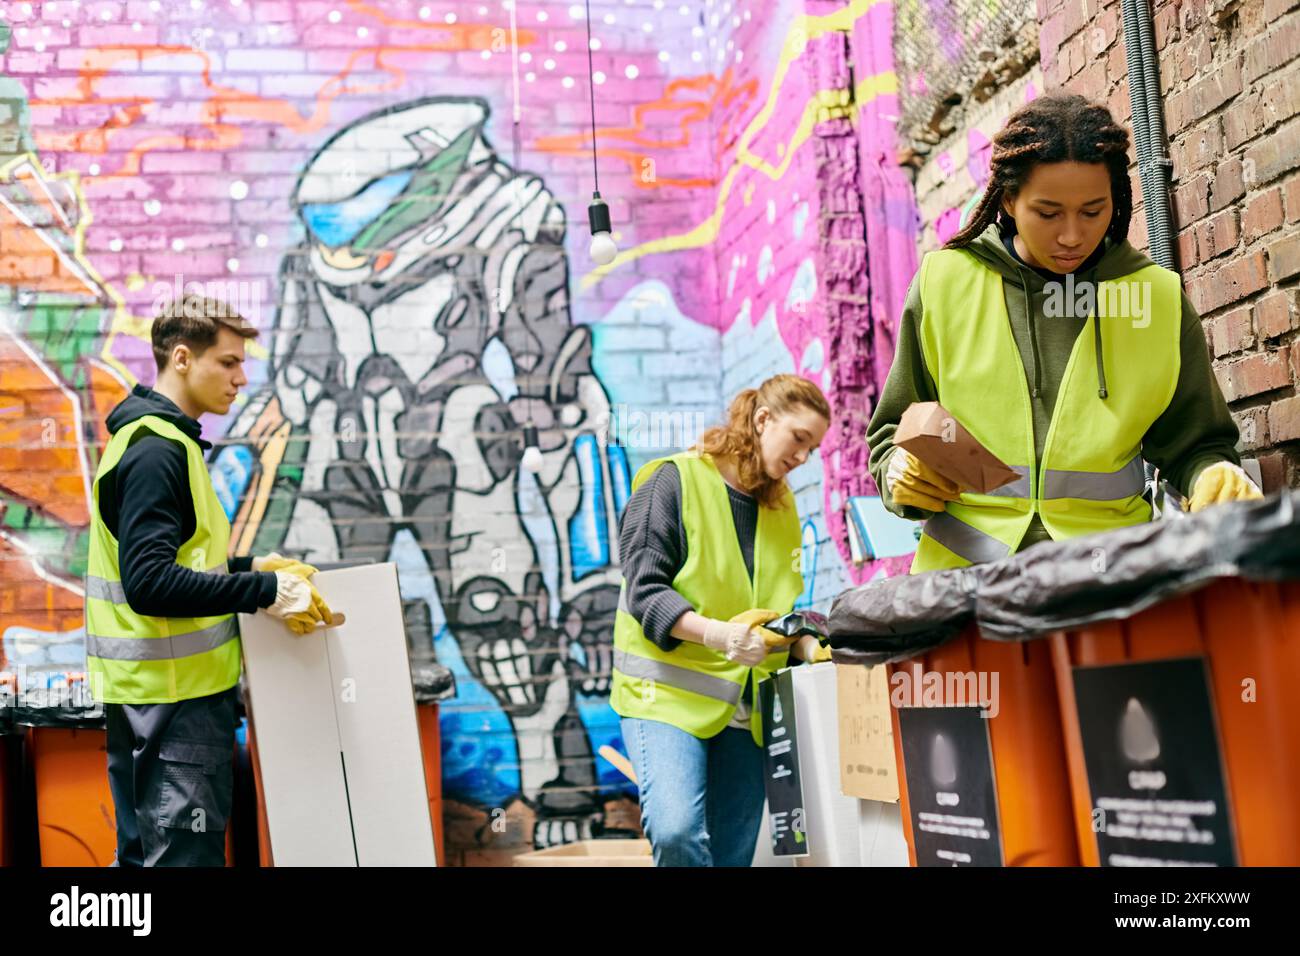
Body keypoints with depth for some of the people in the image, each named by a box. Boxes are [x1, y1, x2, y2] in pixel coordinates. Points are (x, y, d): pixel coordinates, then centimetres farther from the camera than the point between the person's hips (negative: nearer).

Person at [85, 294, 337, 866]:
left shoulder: (151, 440, 15)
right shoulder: (157, 451, -16)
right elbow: (149, 583, -26)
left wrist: (248, 567, 14)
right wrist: (266, 591, -25)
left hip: (156, 694, 10)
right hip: (176, 695, -10)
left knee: (146, 852, 17)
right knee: (186, 854, -6)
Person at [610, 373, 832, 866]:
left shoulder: (782, 505, 15)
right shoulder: (676, 479, -5)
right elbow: (644, 589, -13)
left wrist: (808, 645, -1)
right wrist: (717, 634, -28)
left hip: (745, 708, 6)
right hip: (667, 693, -6)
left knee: (733, 852, 5)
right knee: (676, 832, -26)